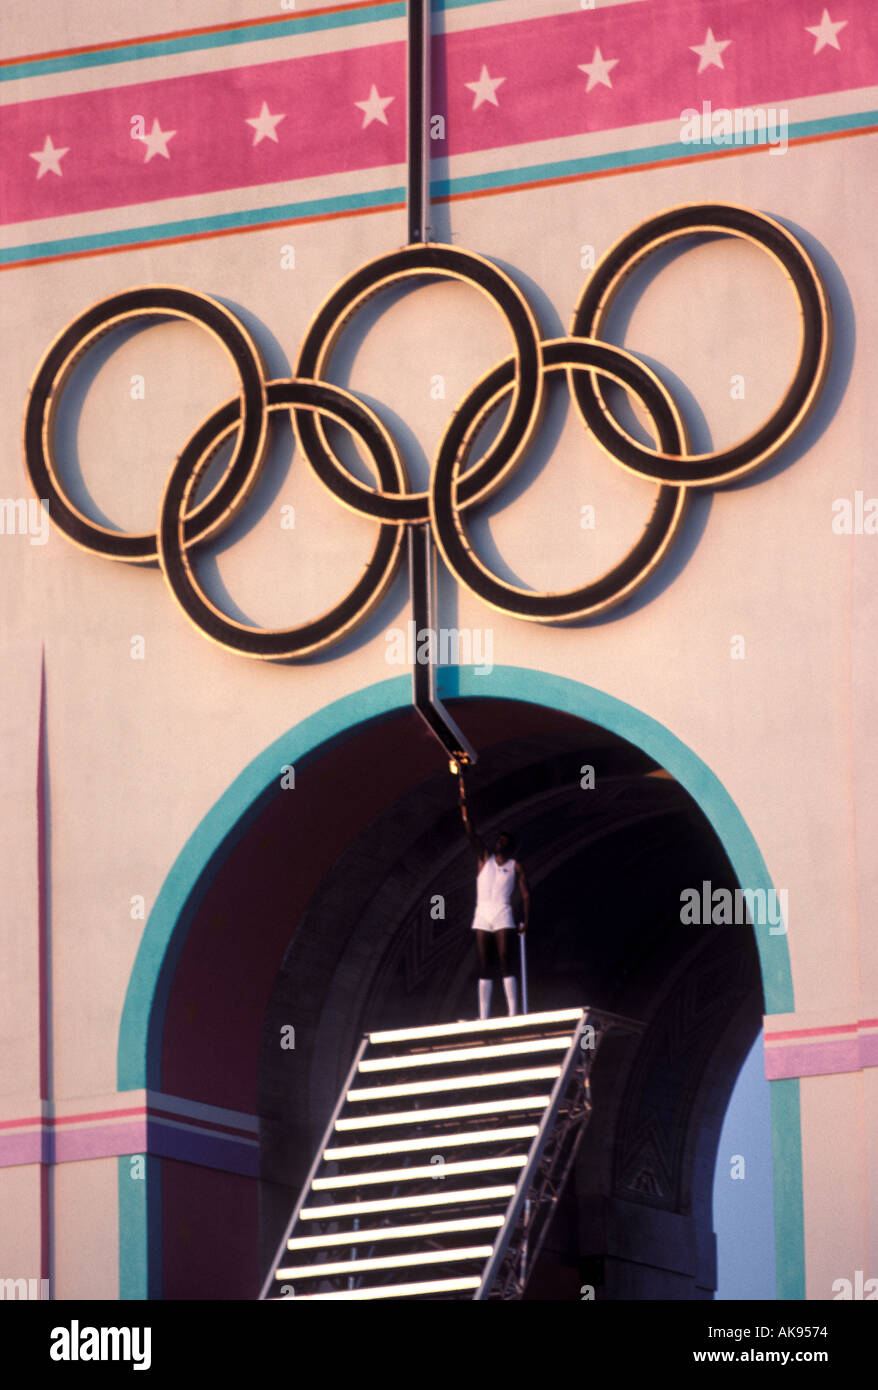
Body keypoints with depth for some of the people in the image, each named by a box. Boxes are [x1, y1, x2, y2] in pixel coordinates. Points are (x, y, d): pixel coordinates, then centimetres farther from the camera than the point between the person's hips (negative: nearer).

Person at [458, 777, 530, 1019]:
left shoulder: (515, 866, 7)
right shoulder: (485, 857, 14)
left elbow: (525, 895, 3)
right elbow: (471, 833, 4)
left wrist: (525, 921, -8)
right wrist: (464, 807, -8)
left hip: (503, 917, -4)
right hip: (482, 917, 4)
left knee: (505, 963, -12)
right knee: (484, 968, 2)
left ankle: (513, 1013, -15)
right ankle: (483, 1017, 0)